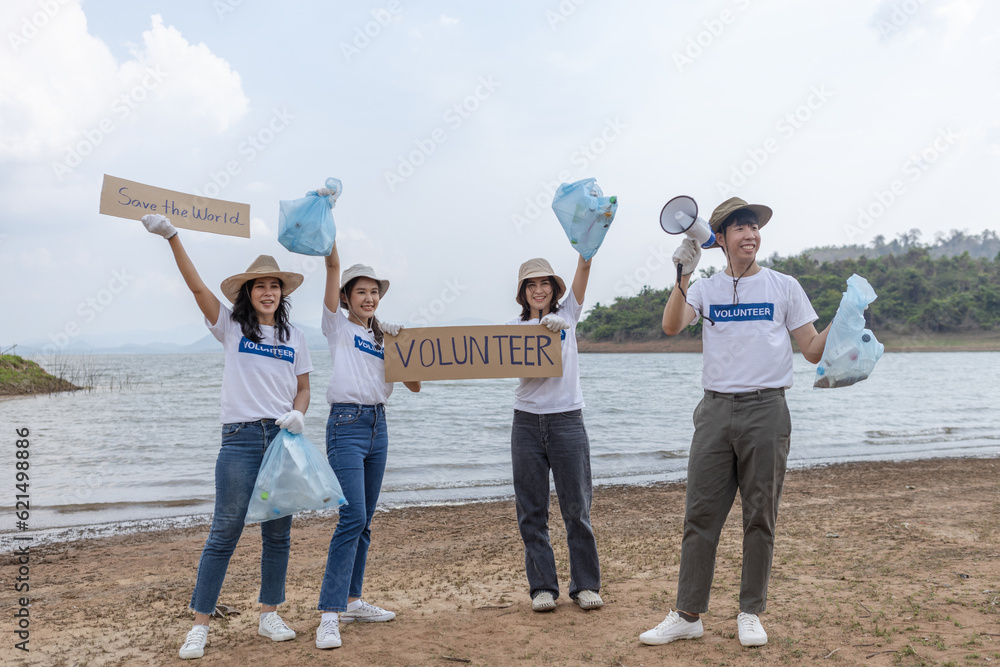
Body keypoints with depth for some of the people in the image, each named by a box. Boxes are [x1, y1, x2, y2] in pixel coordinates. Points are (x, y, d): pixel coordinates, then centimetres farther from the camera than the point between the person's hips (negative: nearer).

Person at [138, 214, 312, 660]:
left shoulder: (294, 338, 11)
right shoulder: (231, 327, 4)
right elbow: (197, 286, -6)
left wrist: (297, 414, -7)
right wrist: (172, 237, -16)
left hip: (283, 439, 3)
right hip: (241, 439, -3)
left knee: (278, 532, 7)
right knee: (225, 530, -3)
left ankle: (268, 616, 21)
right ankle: (199, 625, 8)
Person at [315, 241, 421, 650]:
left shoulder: (385, 336, 17)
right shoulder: (337, 326, 3)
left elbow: (414, 386, 12)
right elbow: (334, 268, -9)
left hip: (378, 425, 6)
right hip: (347, 424, -6)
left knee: (364, 521, 10)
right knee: (353, 516, -16)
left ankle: (351, 601, 21)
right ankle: (330, 614, -13)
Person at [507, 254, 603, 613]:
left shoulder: (566, 315, 9)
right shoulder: (514, 327, 9)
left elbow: (584, 268, -3)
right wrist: (546, 331, -24)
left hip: (567, 419, -1)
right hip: (527, 421, 1)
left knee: (577, 507, 2)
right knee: (531, 510, 4)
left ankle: (585, 585, 13)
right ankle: (542, 586, 14)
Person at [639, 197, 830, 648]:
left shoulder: (784, 287, 8)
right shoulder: (706, 289, 10)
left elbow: (814, 351, 7)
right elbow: (671, 327, -9)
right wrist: (683, 276, -20)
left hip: (766, 409, -1)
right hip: (715, 410, 1)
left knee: (760, 517, 5)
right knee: (700, 514, 1)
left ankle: (750, 613, 19)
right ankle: (688, 615, 10)